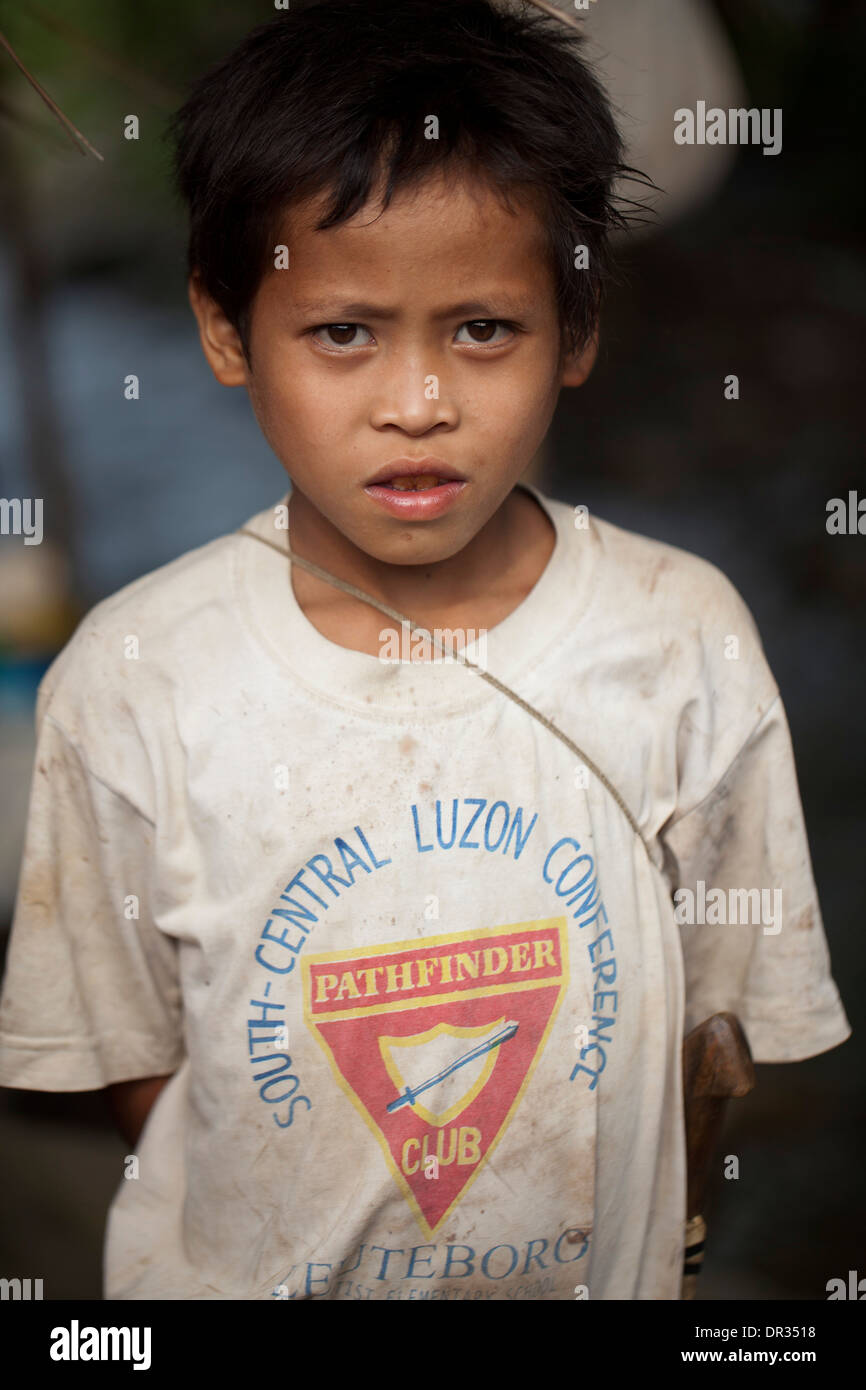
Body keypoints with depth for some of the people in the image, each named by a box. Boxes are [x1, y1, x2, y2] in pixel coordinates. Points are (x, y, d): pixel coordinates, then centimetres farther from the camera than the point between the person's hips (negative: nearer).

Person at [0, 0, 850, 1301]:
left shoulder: (689, 642, -13)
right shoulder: (131, 681, -16)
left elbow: (733, 1019, -3)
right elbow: (129, 1053, -7)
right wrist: (298, 1239, -11)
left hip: (600, 1273, 1)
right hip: (251, 1273, 0)